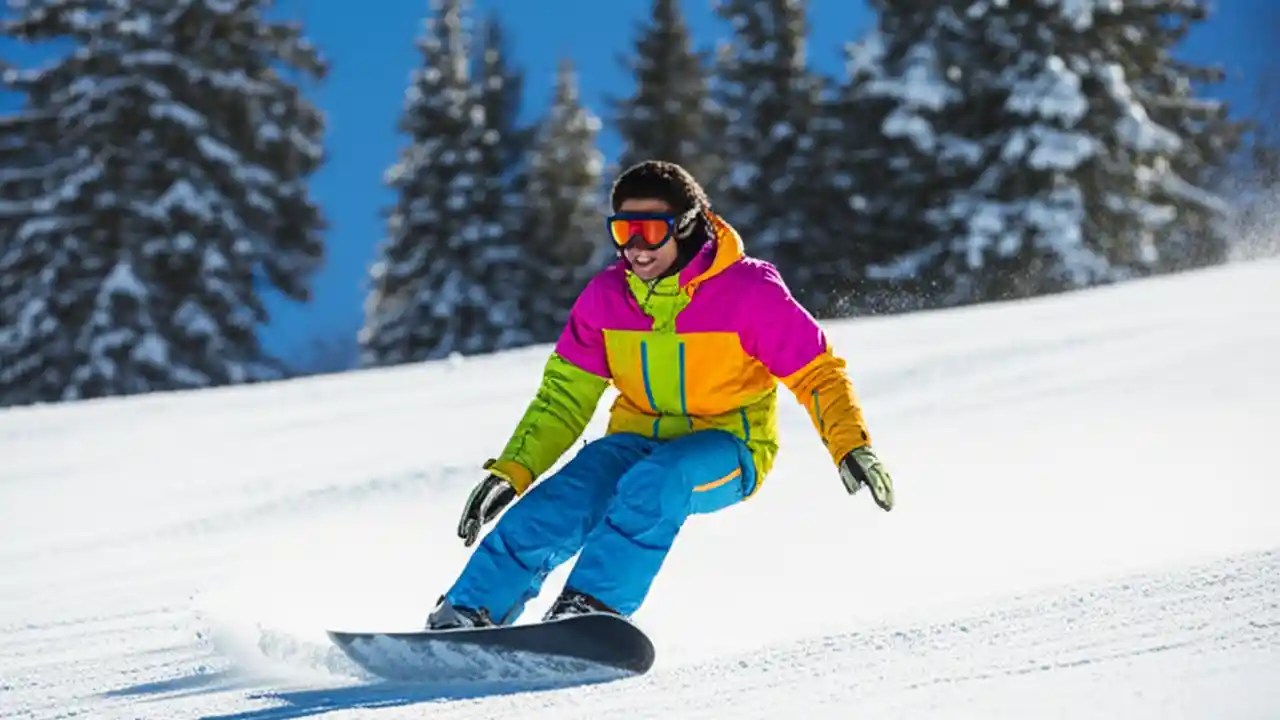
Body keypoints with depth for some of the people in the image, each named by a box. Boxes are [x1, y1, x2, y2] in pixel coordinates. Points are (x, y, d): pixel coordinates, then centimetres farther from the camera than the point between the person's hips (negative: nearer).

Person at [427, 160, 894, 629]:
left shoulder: (749, 291, -15)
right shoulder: (605, 296, -3)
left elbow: (817, 374, -10)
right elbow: (566, 394, 5)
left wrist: (851, 447, -24)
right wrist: (512, 471, -3)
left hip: (725, 451, -3)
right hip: (637, 441, 3)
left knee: (656, 480, -37)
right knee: (553, 506, -24)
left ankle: (590, 607, -38)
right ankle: (461, 619, -21)